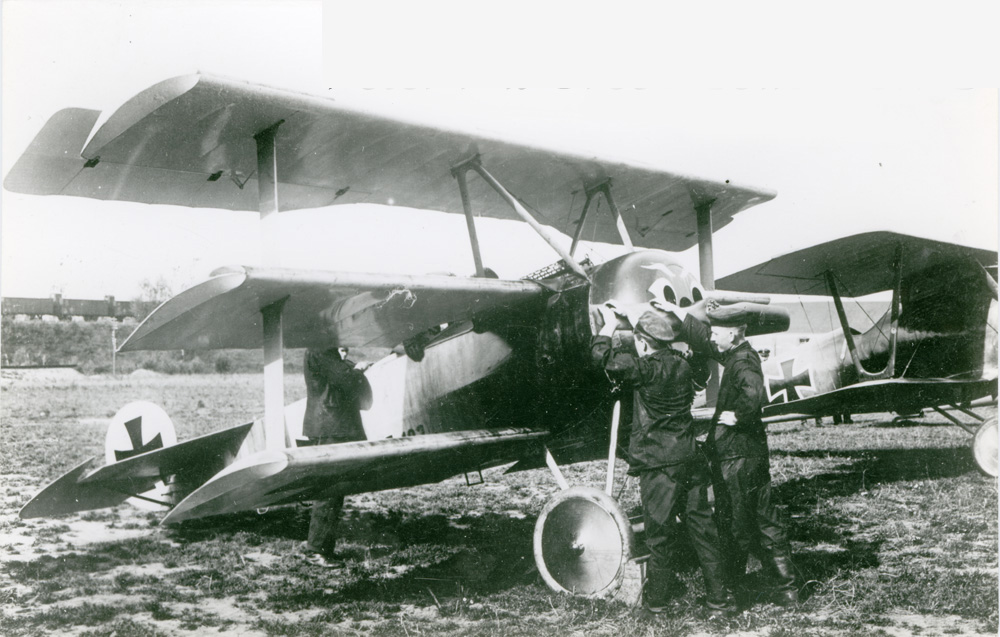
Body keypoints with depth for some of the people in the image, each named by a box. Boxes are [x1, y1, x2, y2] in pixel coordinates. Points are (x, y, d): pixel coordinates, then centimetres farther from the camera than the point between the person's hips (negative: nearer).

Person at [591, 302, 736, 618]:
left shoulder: (646, 368, -14)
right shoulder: (681, 363, 6)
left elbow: (602, 354, -11)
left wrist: (609, 323, 4)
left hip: (659, 464, -6)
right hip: (691, 459, 6)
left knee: (661, 532, 7)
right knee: (702, 527, 10)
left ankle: (656, 597, 23)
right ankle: (718, 598, 15)